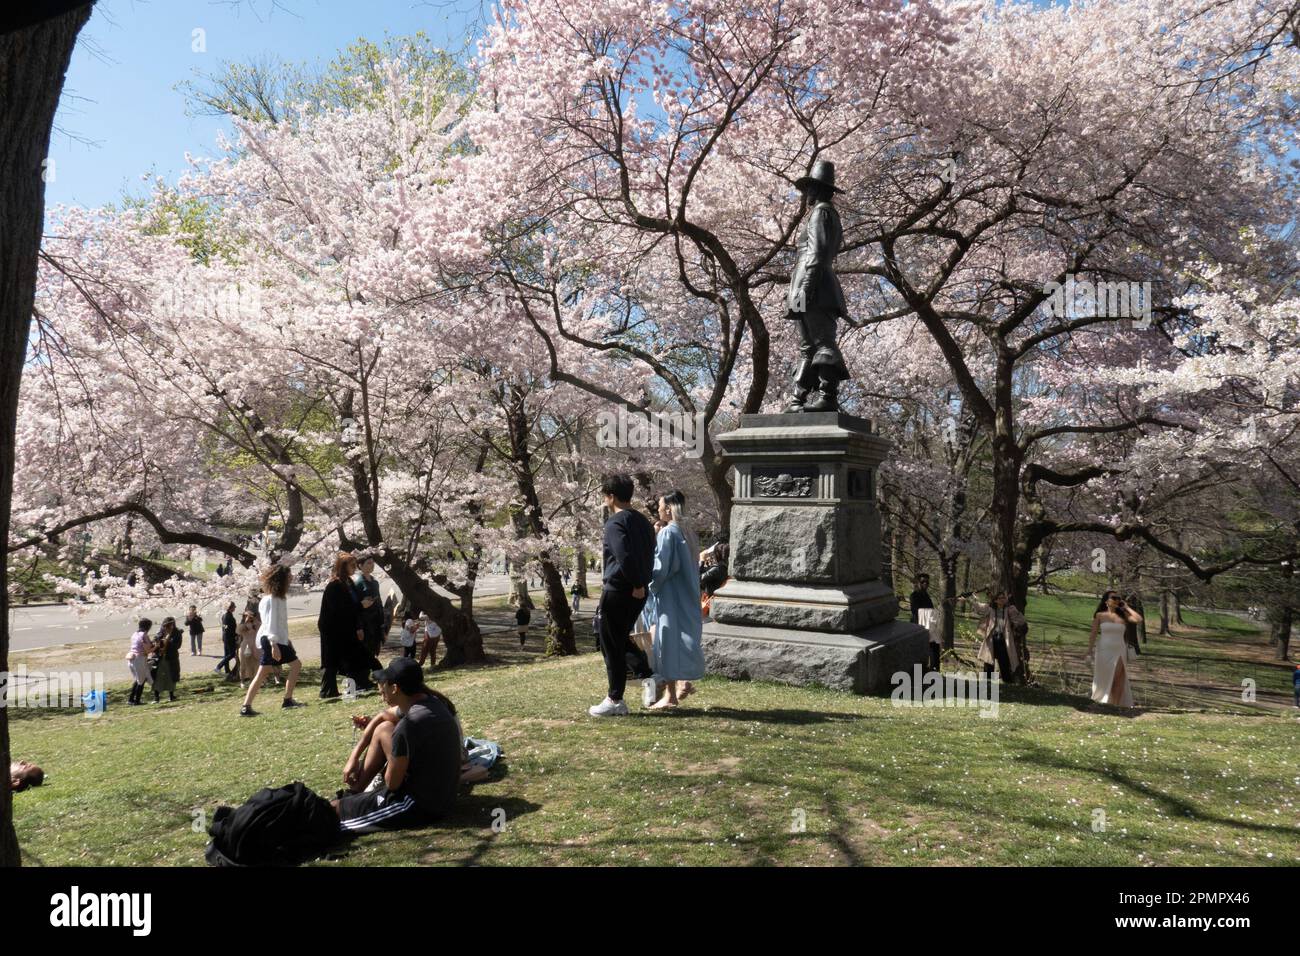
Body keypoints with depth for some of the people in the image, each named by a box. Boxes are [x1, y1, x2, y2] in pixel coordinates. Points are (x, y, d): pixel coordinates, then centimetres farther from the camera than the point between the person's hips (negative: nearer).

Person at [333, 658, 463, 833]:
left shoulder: (409, 725, -28)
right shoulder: (430, 701, -2)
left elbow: (392, 783, -17)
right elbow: (382, 716, 16)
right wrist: (354, 757, 13)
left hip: (423, 804, -8)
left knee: (333, 808, -3)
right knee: (383, 729, 15)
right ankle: (356, 791, 26)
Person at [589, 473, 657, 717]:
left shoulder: (615, 523, -15)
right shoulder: (642, 520, 12)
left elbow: (625, 557, -26)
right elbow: (649, 554, 15)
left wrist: (637, 585, -15)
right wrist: (642, 583, 15)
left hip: (618, 591, -9)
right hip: (638, 591, 9)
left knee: (612, 646, 3)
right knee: (622, 640, 24)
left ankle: (615, 701, 11)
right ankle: (647, 676, 11)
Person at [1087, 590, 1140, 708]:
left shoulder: (1122, 616, 7)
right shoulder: (1100, 615, 3)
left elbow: (1139, 620, -8)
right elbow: (1093, 634, 0)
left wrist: (1126, 607, 0)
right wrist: (1090, 651, -5)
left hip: (1119, 652, 1)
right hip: (1103, 651, -1)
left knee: (1118, 680, -7)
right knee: (1103, 679, 7)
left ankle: (1116, 705, -9)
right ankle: (1101, 703, 20)